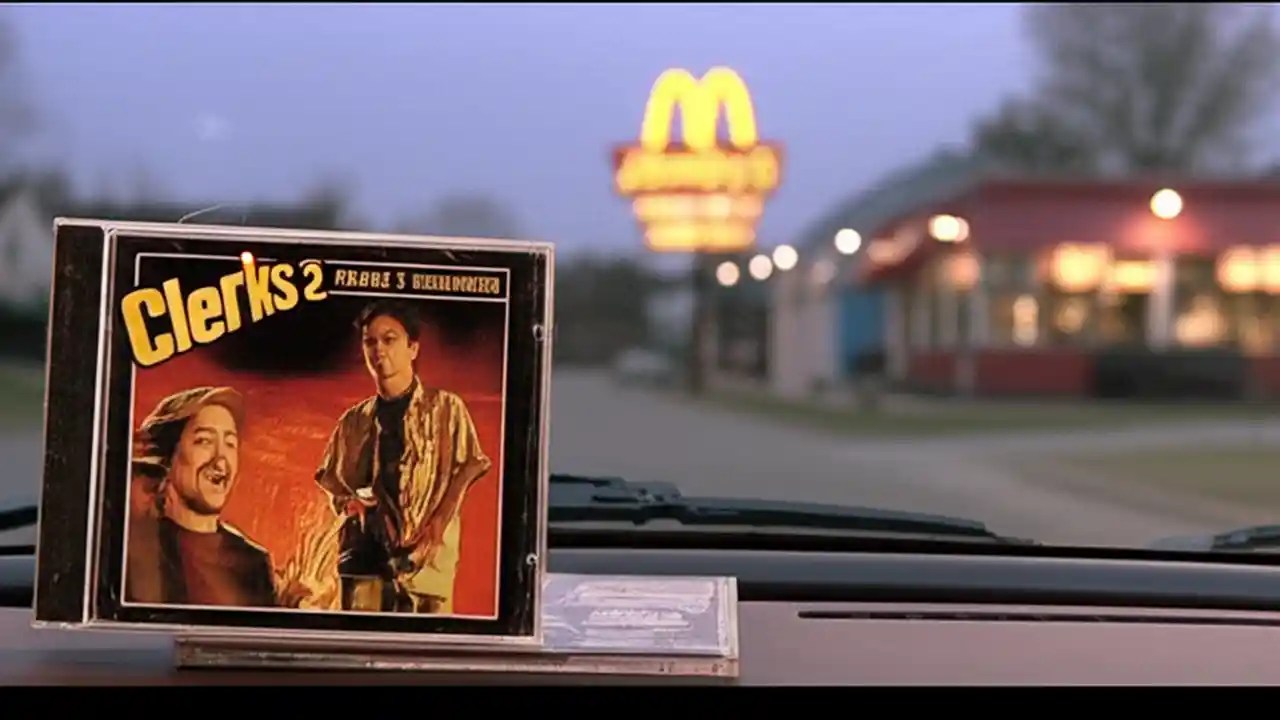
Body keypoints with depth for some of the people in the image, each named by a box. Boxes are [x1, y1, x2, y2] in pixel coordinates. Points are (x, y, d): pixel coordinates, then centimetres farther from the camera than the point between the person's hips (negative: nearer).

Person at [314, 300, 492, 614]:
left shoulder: (446, 407, 5)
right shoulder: (354, 420, 15)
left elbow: (466, 469, 1)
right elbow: (331, 479, 22)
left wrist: (439, 523, -12)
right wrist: (348, 502, 0)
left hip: (425, 557, -3)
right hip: (364, 554, 3)